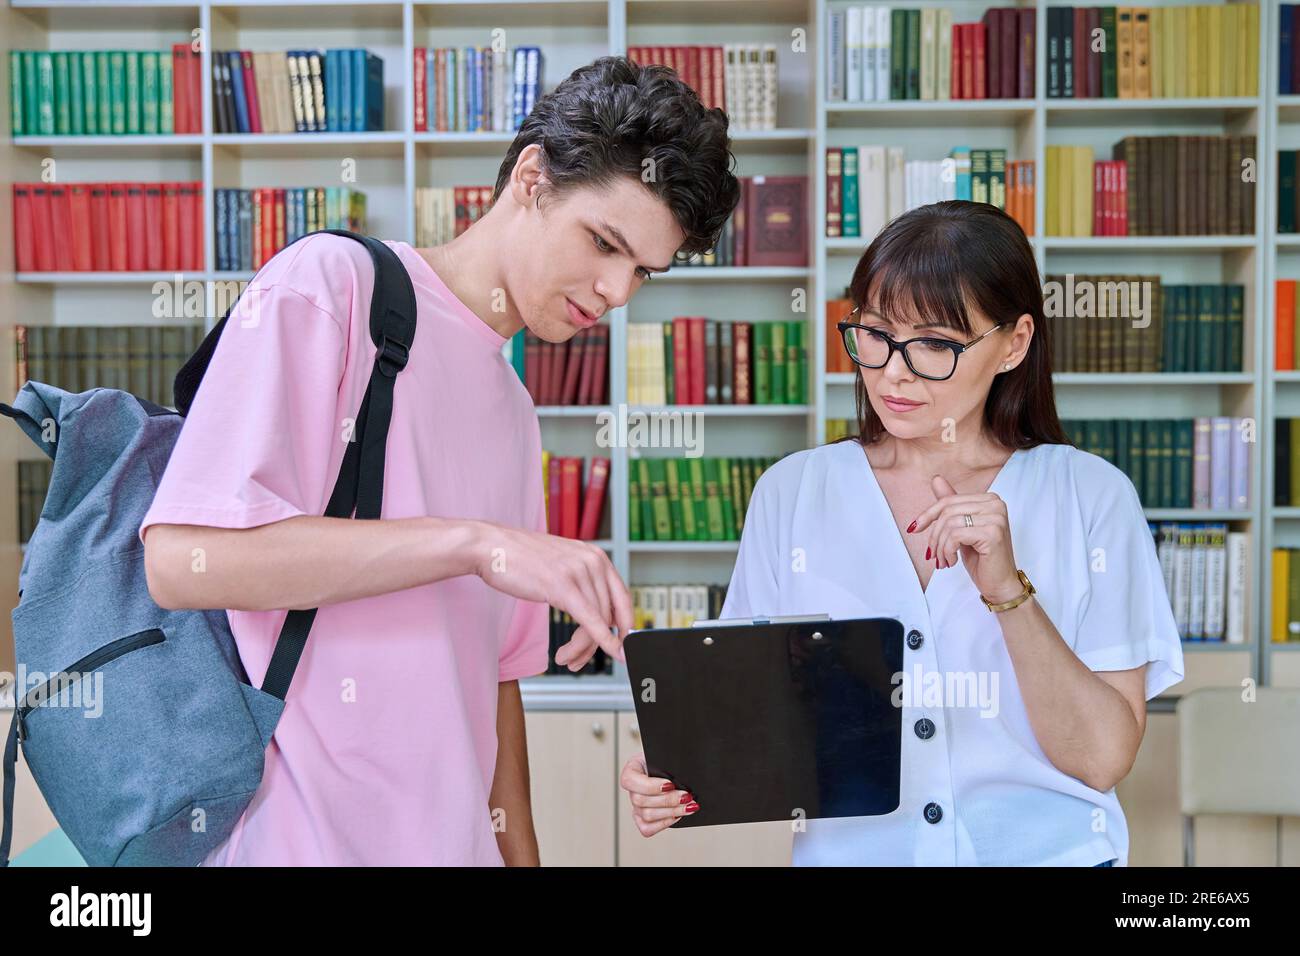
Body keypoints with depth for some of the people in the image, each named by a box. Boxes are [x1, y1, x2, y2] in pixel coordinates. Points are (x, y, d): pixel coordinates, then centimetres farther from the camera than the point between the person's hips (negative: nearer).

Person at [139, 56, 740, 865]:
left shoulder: (515, 413, 12)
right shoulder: (331, 283, -8)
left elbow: (494, 671, 13)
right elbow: (182, 557, -19)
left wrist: (520, 853, 6)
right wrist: (475, 542, -22)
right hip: (300, 838, -7)